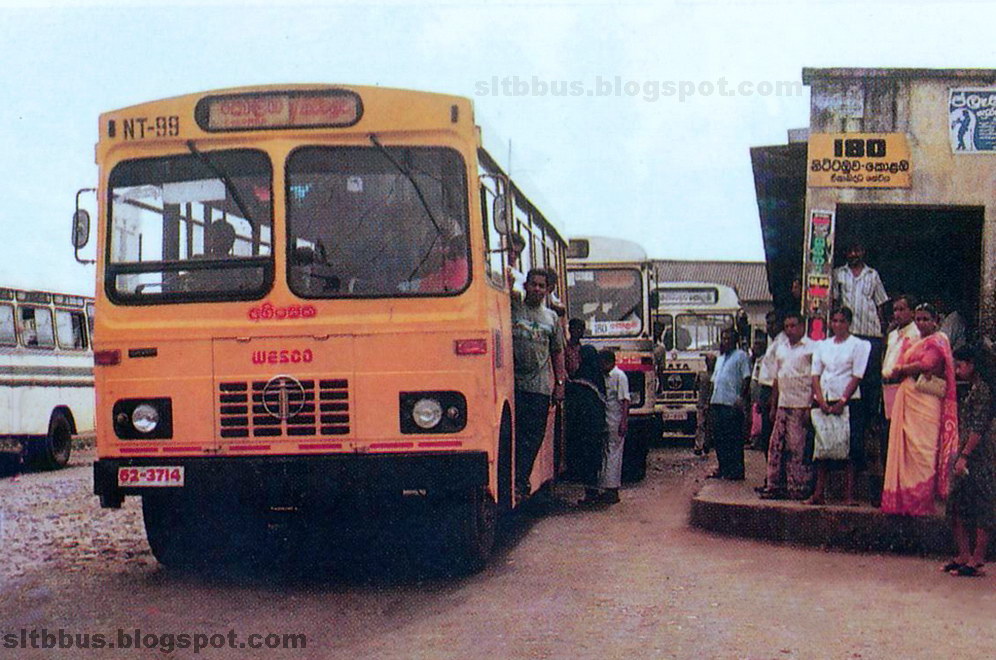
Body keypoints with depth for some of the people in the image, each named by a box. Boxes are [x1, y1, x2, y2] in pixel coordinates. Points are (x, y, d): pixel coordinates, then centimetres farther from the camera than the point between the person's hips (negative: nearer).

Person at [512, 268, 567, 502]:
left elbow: (558, 353, 18)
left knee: (533, 436, 1)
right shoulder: (512, 310, 5)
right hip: (514, 383, -3)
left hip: (541, 386, 3)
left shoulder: (552, 318, 16)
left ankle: (520, 482, 5)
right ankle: (518, 483, -1)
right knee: (514, 432, -6)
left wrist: (560, 382, 13)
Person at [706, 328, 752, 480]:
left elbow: (747, 378, -9)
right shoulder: (720, 357, 23)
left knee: (734, 439, -6)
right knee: (719, 438, 10)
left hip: (732, 404, -8)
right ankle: (723, 468, 17)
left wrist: (741, 398, -18)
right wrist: (711, 399, 17)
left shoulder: (741, 356, -1)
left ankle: (737, 471, -3)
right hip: (717, 403, 8)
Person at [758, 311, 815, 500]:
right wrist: (773, 406, 17)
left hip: (801, 406, -7)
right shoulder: (781, 349, 18)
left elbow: (816, 380, -8)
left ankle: (799, 487, 1)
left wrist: (811, 407, -15)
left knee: (798, 448, -5)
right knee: (776, 446, 5)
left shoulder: (812, 348, -3)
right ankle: (775, 485, 10)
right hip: (783, 405, 7)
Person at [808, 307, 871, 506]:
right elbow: (816, 374, 10)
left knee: (850, 448, -8)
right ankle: (819, 493, 4)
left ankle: (849, 494, -6)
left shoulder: (859, 345, 2)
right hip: (825, 402, 4)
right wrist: (821, 400, -4)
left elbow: (857, 376, -5)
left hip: (849, 402, -4)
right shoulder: (822, 345, 15)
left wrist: (842, 402, -12)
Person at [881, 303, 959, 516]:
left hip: (925, 402, -8)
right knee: (906, 447, 3)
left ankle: (921, 502, -12)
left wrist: (903, 369, -1)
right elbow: (896, 370, 21)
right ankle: (905, 499, 4)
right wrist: (902, 371, 1)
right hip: (907, 398, 8)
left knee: (921, 449, -11)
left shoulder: (937, 340, 1)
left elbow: (927, 364, -14)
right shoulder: (914, 343, 26)